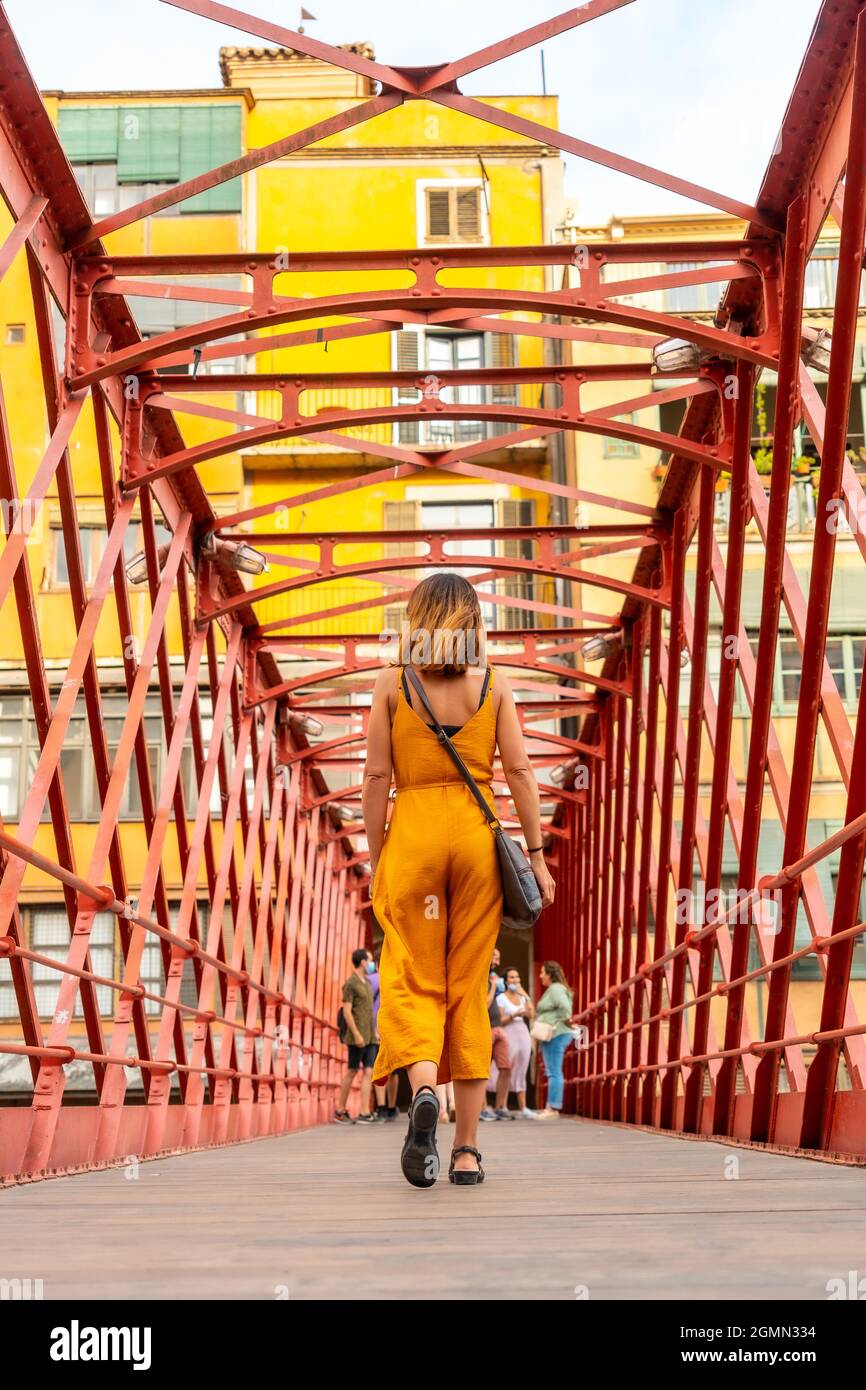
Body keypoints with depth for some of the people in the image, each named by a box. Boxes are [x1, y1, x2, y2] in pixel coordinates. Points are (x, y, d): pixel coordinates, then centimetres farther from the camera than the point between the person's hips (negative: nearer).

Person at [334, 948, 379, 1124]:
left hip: (370, 1036, 7)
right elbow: (347, 1011, -13)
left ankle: (365, 1113, -5)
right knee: (352, 1072, 1)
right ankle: (340, 1110, 12)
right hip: (357, 1037, -7)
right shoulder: (350, 984, -7)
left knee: (368, 1072, -1)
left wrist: (375, 1031, 16)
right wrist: (357, 1034, -18)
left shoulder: (367, 981, 16)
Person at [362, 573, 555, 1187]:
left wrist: (375, 861, 6)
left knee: (414, 980, 4)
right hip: (476, 834, 1)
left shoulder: (393, 683, 4)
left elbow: (377, 778, 1)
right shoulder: (494, 685, 7)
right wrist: (536, 853, 3)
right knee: (468, 987, 6)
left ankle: (424, 1089, -25)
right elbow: (519, 770, 0)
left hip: (413, 833, -1)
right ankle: (467, 1149, 7)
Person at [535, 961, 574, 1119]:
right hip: (554, 1035, 11)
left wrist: (561, 1023, -15)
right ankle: (551, 1107, 16)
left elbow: (565, 1007, -24)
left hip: (556, 1035, -11)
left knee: (554, 1072, -9)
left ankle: (553, 1109, -9)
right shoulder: (553, 989, 21)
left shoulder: (555, 989, -11)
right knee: (553, 1072, 12)